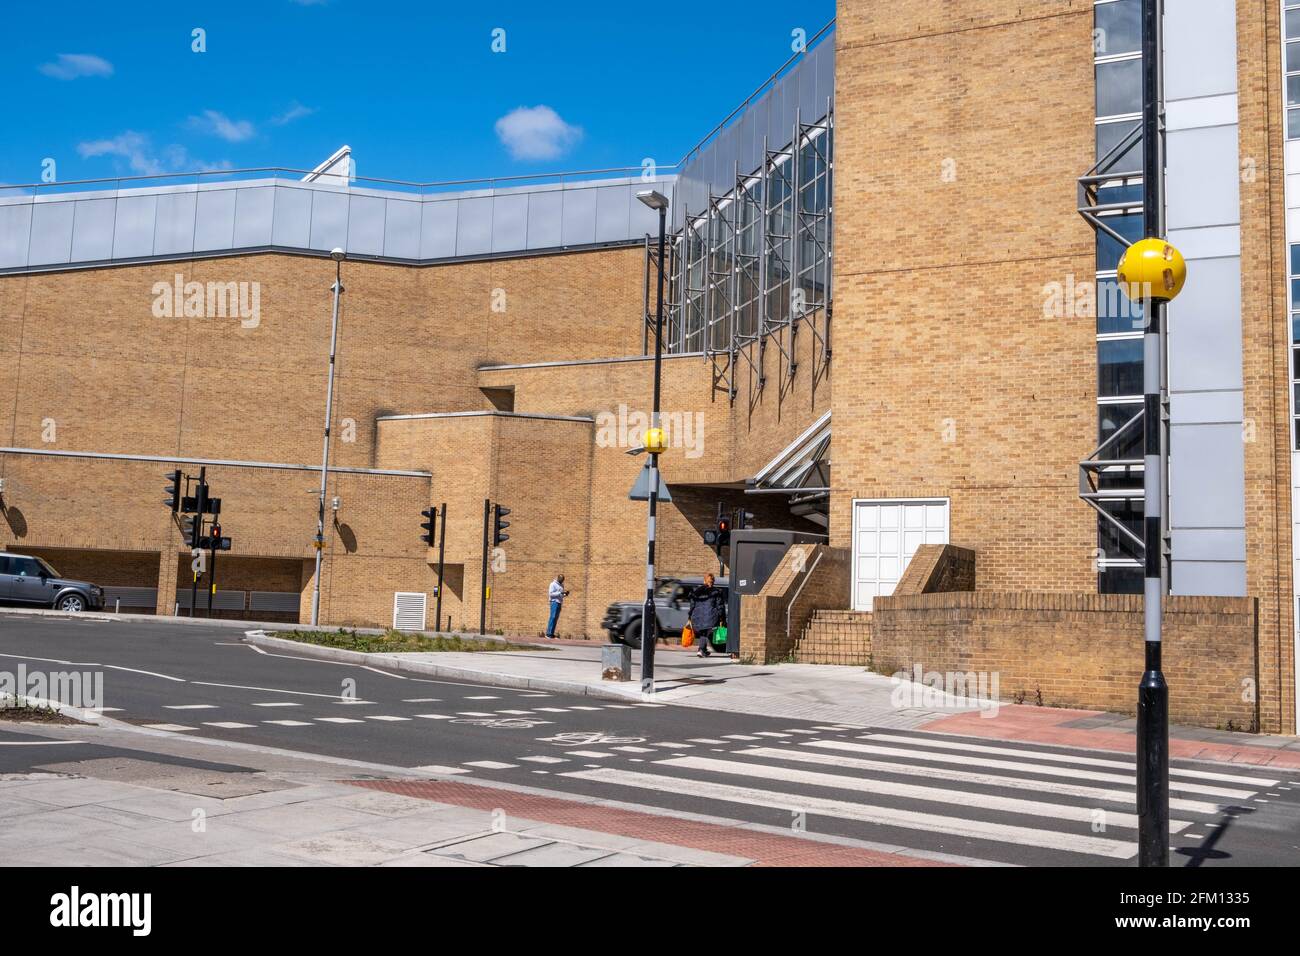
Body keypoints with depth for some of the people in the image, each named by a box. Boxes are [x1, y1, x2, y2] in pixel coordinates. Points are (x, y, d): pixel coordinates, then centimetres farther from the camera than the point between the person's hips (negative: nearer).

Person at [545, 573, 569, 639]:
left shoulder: (561, 585, 20)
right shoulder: (553, 584, -4)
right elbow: (551, 594, -13)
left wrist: (565, 594, 5)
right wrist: (560, 593, -19)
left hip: (559, 603, 8)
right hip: (554, 602, -8)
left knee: (556, 619, 4)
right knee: (553, 618, -12)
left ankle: (551, 634, 5)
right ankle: (549, 634, -13)